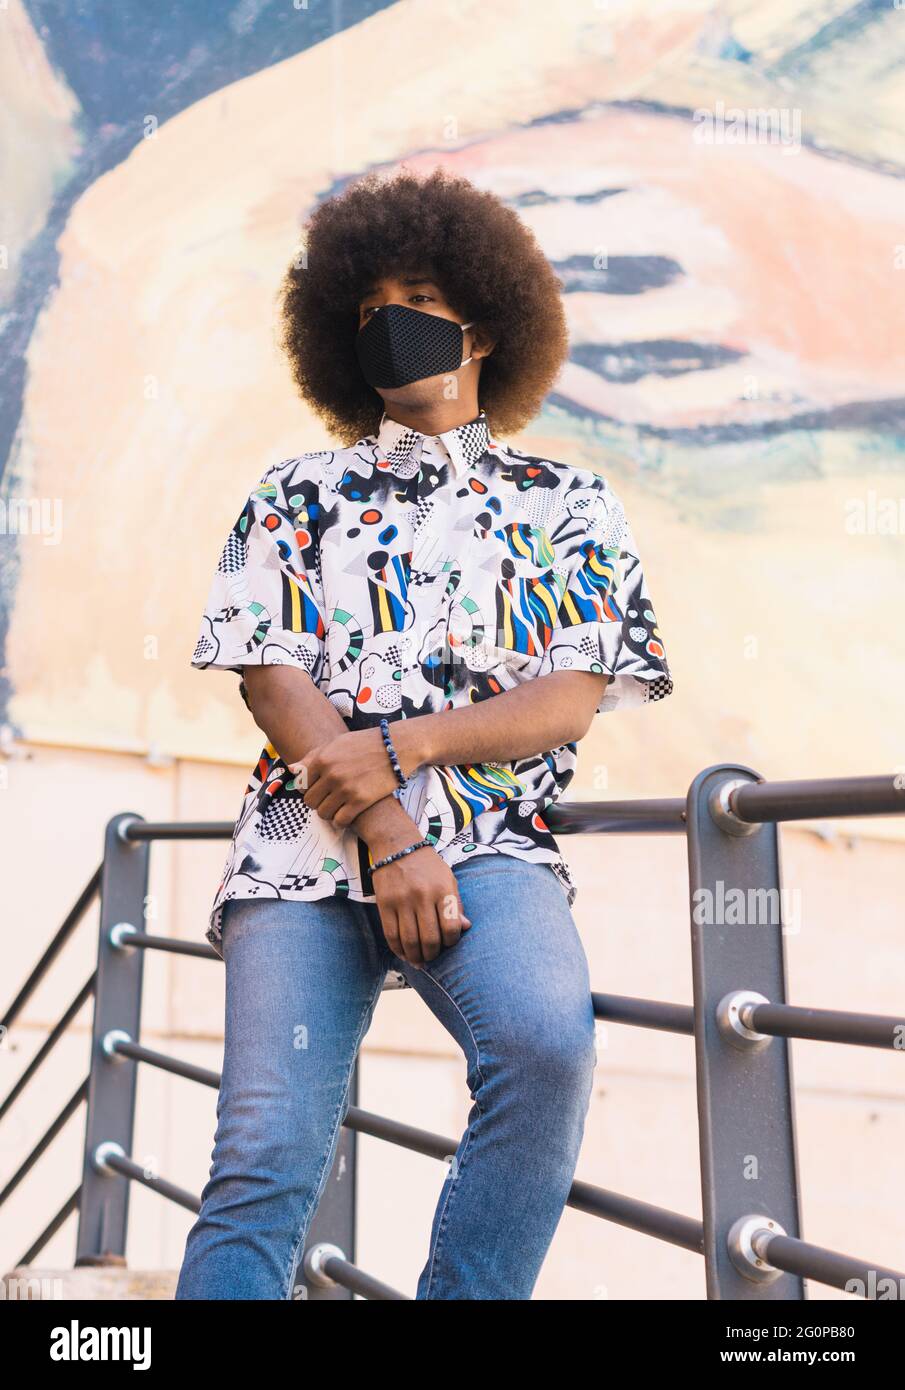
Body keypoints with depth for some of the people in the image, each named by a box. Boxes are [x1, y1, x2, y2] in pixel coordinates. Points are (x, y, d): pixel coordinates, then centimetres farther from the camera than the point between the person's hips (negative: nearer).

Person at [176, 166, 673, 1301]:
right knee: (266, 1156, -12)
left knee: (547, 1041, -30)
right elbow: (269, 678, 5)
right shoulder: (296, 495, 19)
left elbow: (572, 700, 5)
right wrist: (387, 834, -9)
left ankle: (463, 1292, -10)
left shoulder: (564, 504, 17)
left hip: (488, 841, 0)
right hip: (307, 839, 1)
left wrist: (397, 748, -11)